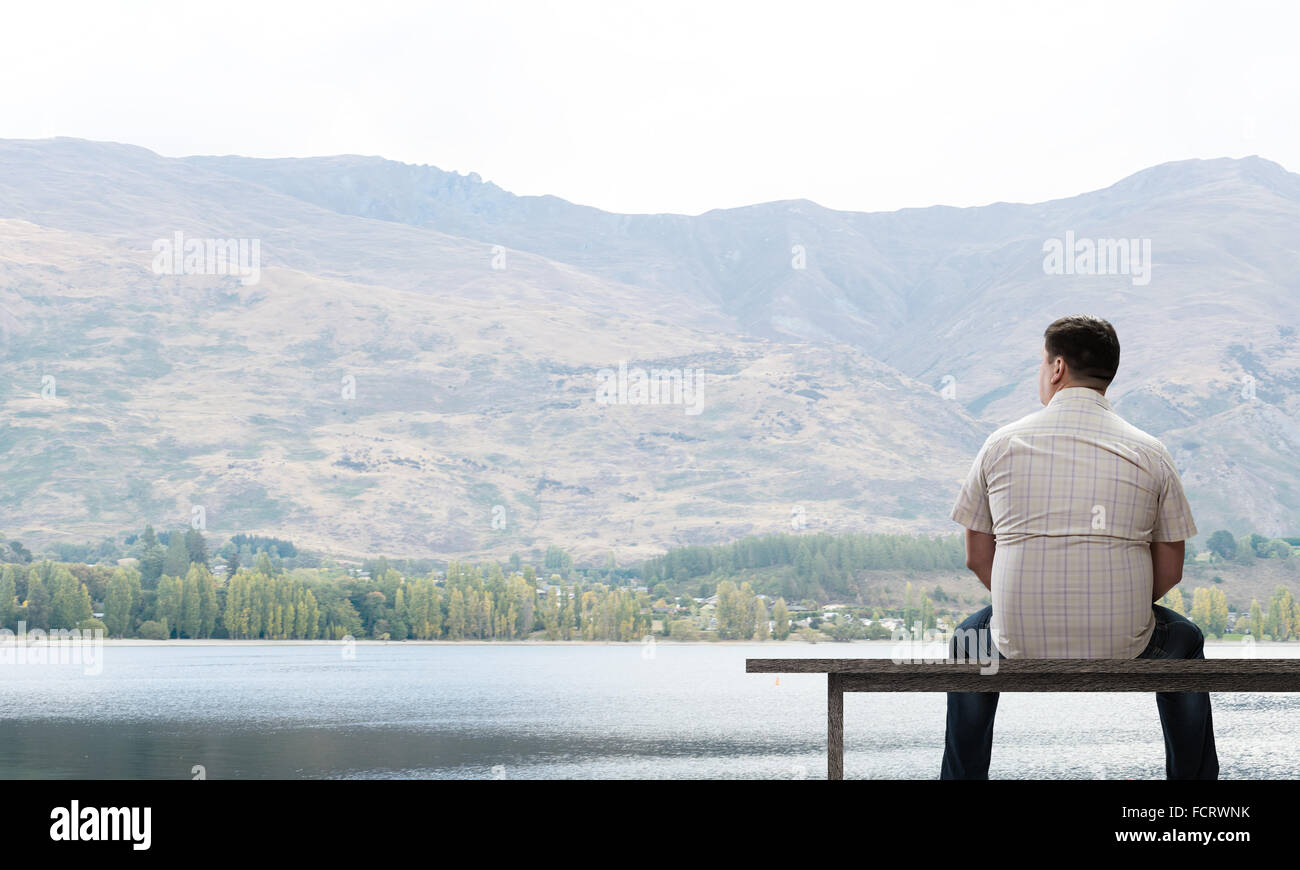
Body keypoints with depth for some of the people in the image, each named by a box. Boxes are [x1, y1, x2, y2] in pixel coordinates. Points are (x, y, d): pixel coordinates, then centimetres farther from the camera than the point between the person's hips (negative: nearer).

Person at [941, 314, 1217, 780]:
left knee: (970, 641, 35)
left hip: (1020, 644, 0)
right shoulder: (1150, 453, 0)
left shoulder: (1002, 444, 1)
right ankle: (1193, 776, 33)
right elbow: (1169, 572, 4)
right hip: (1124, 645, 0)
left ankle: (962, 777, 34)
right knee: (1183, 640, 33)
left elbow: (978, 559, 7)